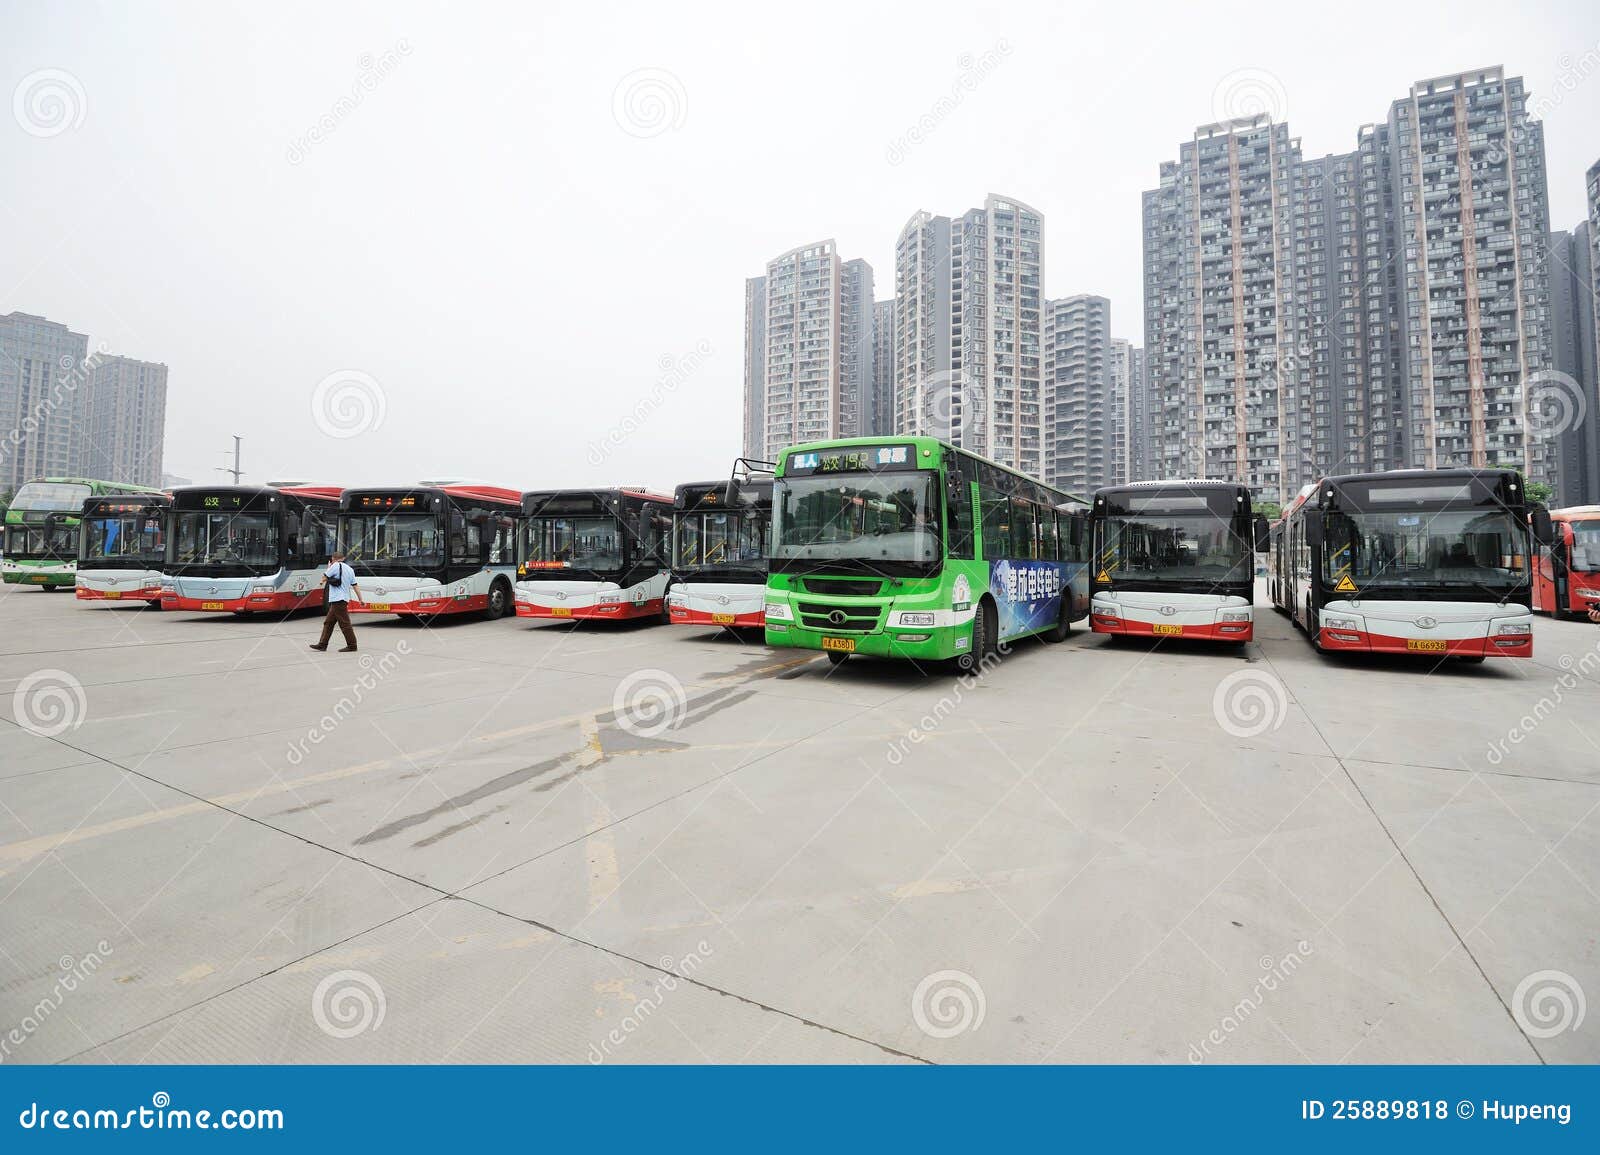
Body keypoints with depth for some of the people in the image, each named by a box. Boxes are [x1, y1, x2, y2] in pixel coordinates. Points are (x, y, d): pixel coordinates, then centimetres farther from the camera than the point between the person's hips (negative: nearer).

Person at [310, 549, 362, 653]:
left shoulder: (336, 566, -9)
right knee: (328, 622, 14)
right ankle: (322, 645, 18)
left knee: (344, 623, -6)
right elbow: (355, 586, 12)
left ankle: (352, 646, -4)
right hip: (341, 600, 9)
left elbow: (324, 578, -3)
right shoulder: (350, 569, 13)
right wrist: (361, 600, 11)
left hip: (338, 600, -9)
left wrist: (328, 567, 12)